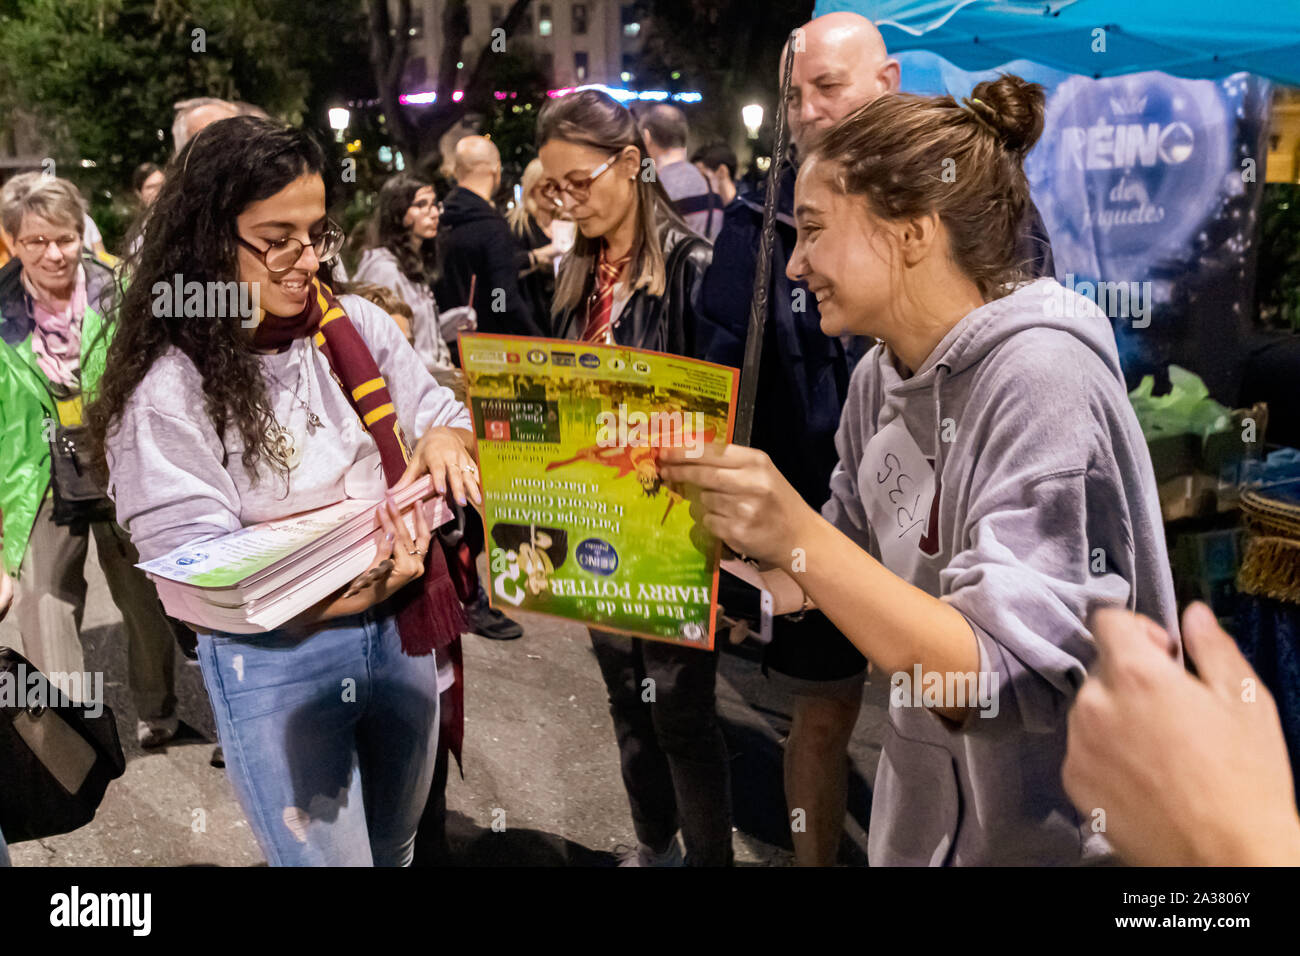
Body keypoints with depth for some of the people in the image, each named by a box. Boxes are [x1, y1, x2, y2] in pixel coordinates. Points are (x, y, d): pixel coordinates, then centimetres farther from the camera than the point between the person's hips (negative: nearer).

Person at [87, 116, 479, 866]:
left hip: (400, 626, 5)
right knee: (329, 857, 7)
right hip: (275, 657, -5)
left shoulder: (358, 326, 0)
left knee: (397, 844, 24)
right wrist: (339, 596, -29)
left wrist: (445, 438, -15)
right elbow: (191, 560, -16)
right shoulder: (170, 387, -14)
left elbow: (442, 414, 11)